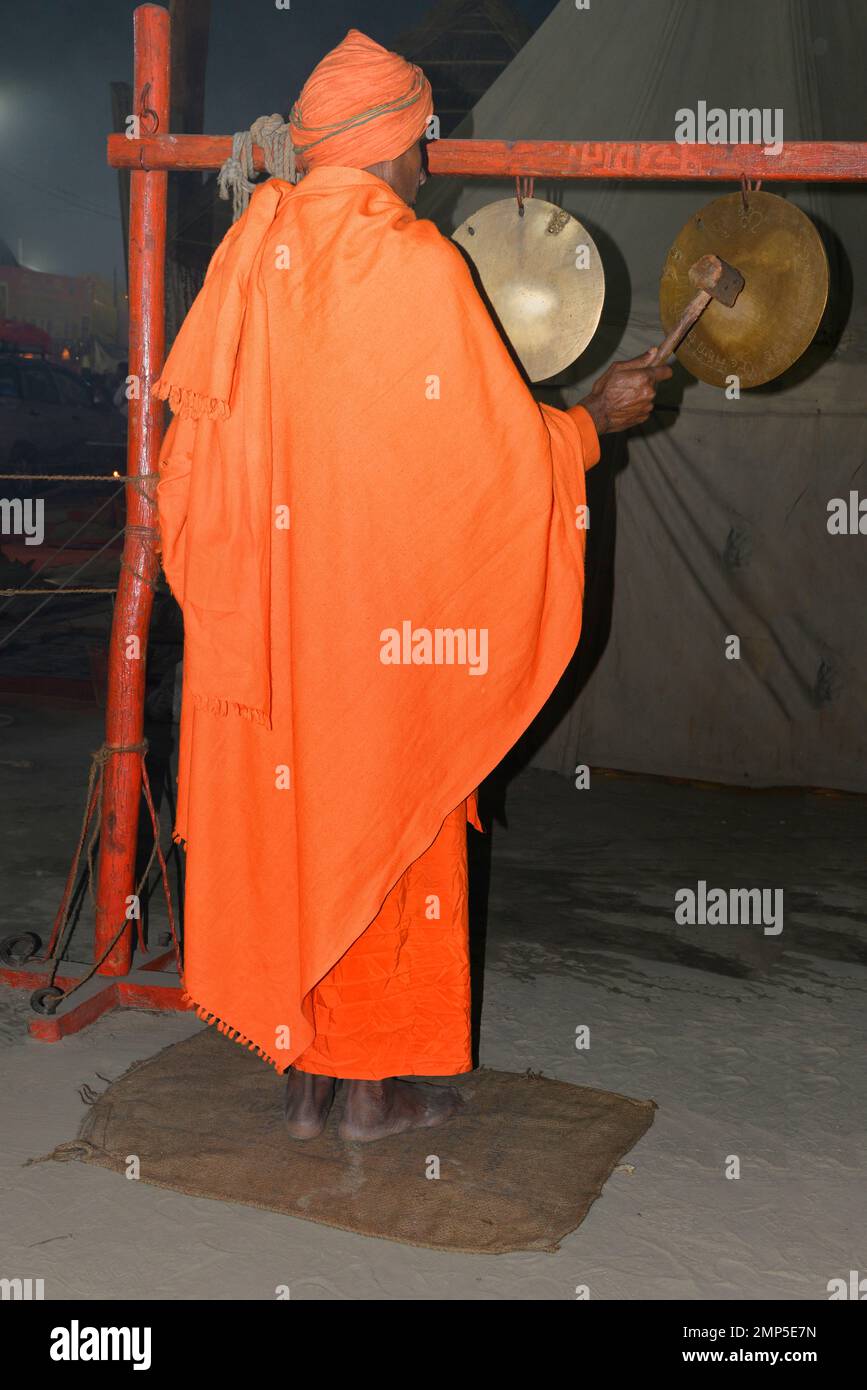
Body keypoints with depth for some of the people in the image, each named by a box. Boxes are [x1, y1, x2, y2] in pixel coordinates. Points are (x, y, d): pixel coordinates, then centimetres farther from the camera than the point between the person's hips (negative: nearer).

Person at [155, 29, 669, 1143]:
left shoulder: (253, 248, 4)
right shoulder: (417, 266, -13)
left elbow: (192, 404, 10)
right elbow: (492, 449, -12)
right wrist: (595, 415, 4)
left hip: (264, 609, 6)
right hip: (379, 611, -5)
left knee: (282, 812, 12)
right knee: (380, 815, 7)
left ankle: (302, 1071, 24)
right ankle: (375, 1081, 19)